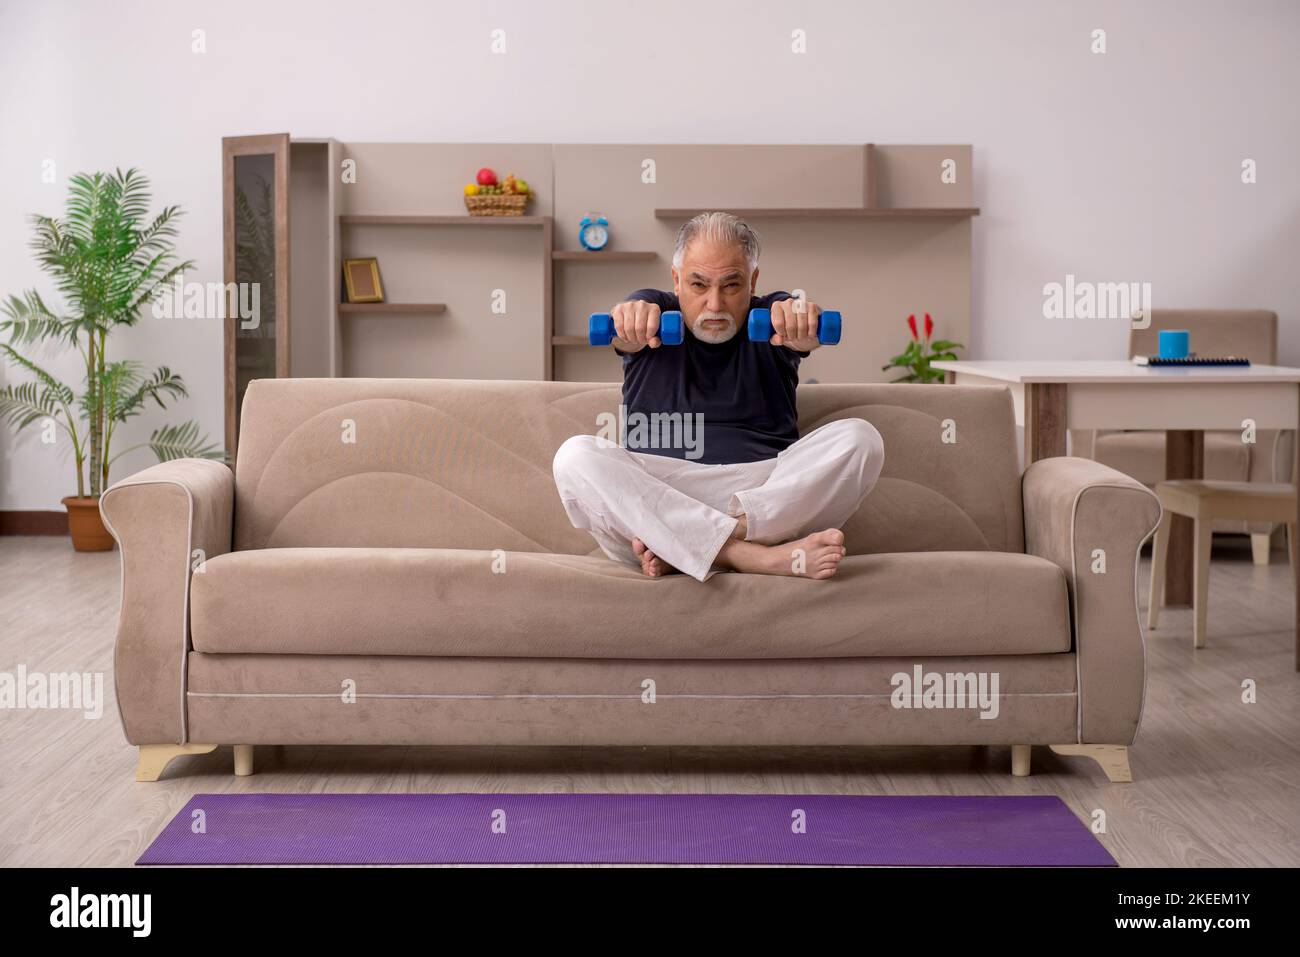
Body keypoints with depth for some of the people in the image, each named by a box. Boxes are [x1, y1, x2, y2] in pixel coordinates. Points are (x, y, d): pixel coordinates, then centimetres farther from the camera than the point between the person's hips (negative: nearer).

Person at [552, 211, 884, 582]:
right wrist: (630, 317, -37)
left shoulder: (769, 319, 14)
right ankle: (753, 555, -37)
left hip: (766, 488, 1)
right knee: (575, 457, -27)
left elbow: (806, 336, -11)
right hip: (656, 489, 0)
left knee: (860, 439, -22)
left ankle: (681, 549, -30)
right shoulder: (655, 310, 14)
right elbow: (627, 335, -11)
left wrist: (803, 318, -37)